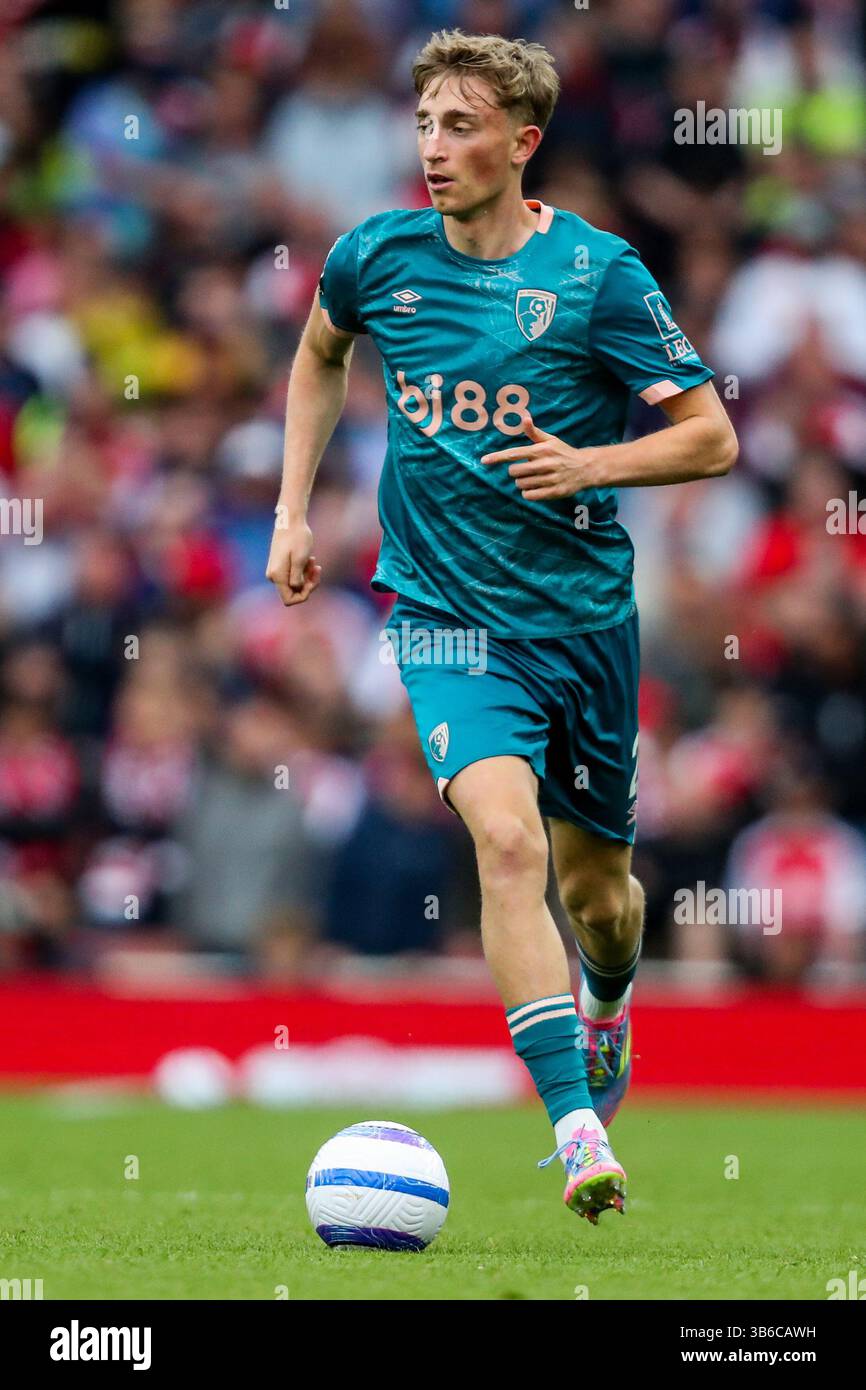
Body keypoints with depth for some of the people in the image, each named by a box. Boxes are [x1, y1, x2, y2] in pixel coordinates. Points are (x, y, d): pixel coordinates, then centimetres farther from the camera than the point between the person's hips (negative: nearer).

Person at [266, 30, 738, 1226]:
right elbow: (321, 354, 21)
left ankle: (607, 1012, 50)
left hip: (586, 613, 0)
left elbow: (712, 438, -6)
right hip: (449, 617, 0)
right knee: (507, 837, -23)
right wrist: (294, 509, 14)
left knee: (595, 884, 13)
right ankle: (579, 1131, -27)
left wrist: (592, 465, -23)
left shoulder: (598, 273, -10)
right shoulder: (378, 256, -2)